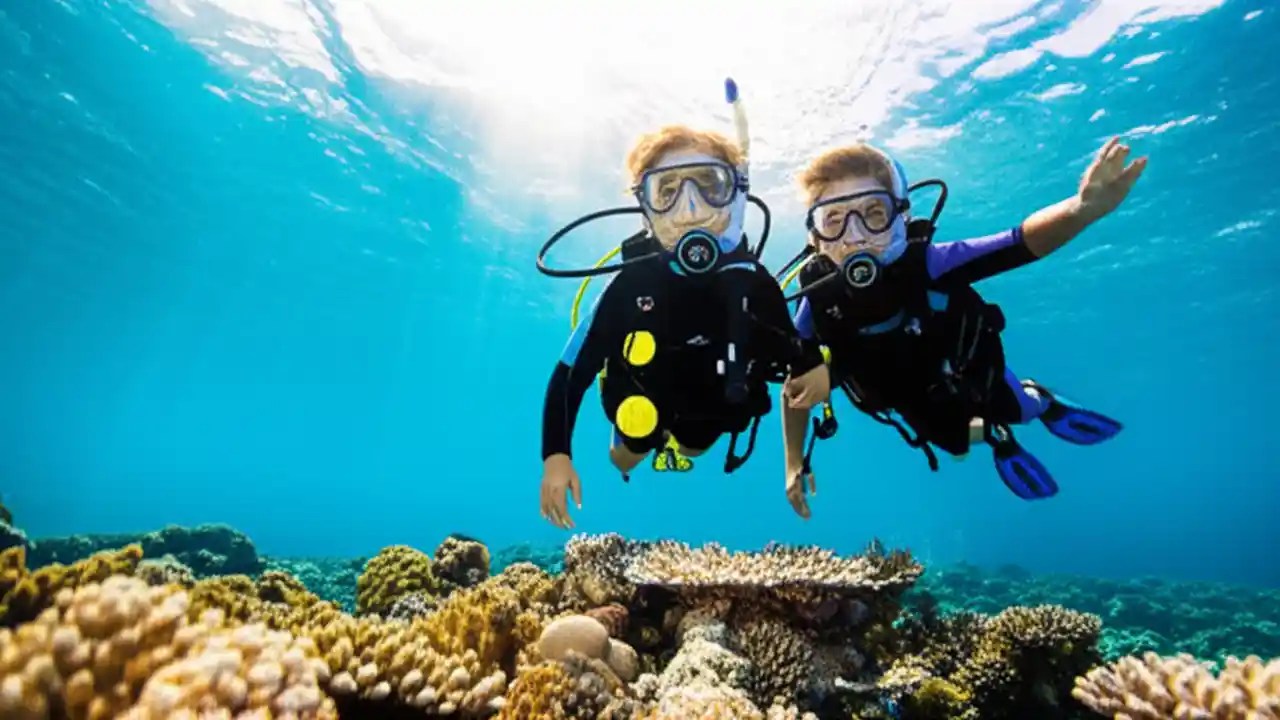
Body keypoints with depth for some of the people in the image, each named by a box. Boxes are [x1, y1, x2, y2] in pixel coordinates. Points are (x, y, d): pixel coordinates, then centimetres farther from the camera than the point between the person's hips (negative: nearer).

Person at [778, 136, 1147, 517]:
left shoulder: (925, 264, -38)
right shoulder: (818, 306, -34)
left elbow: (1021, 242, -48)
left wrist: (1083, 208, -72)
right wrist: (795, 464, -16)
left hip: (971, 374, -1)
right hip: (915, 401, 2)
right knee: (956, 445, 26)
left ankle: (1043, 401, 62)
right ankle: (997, 437, 61)